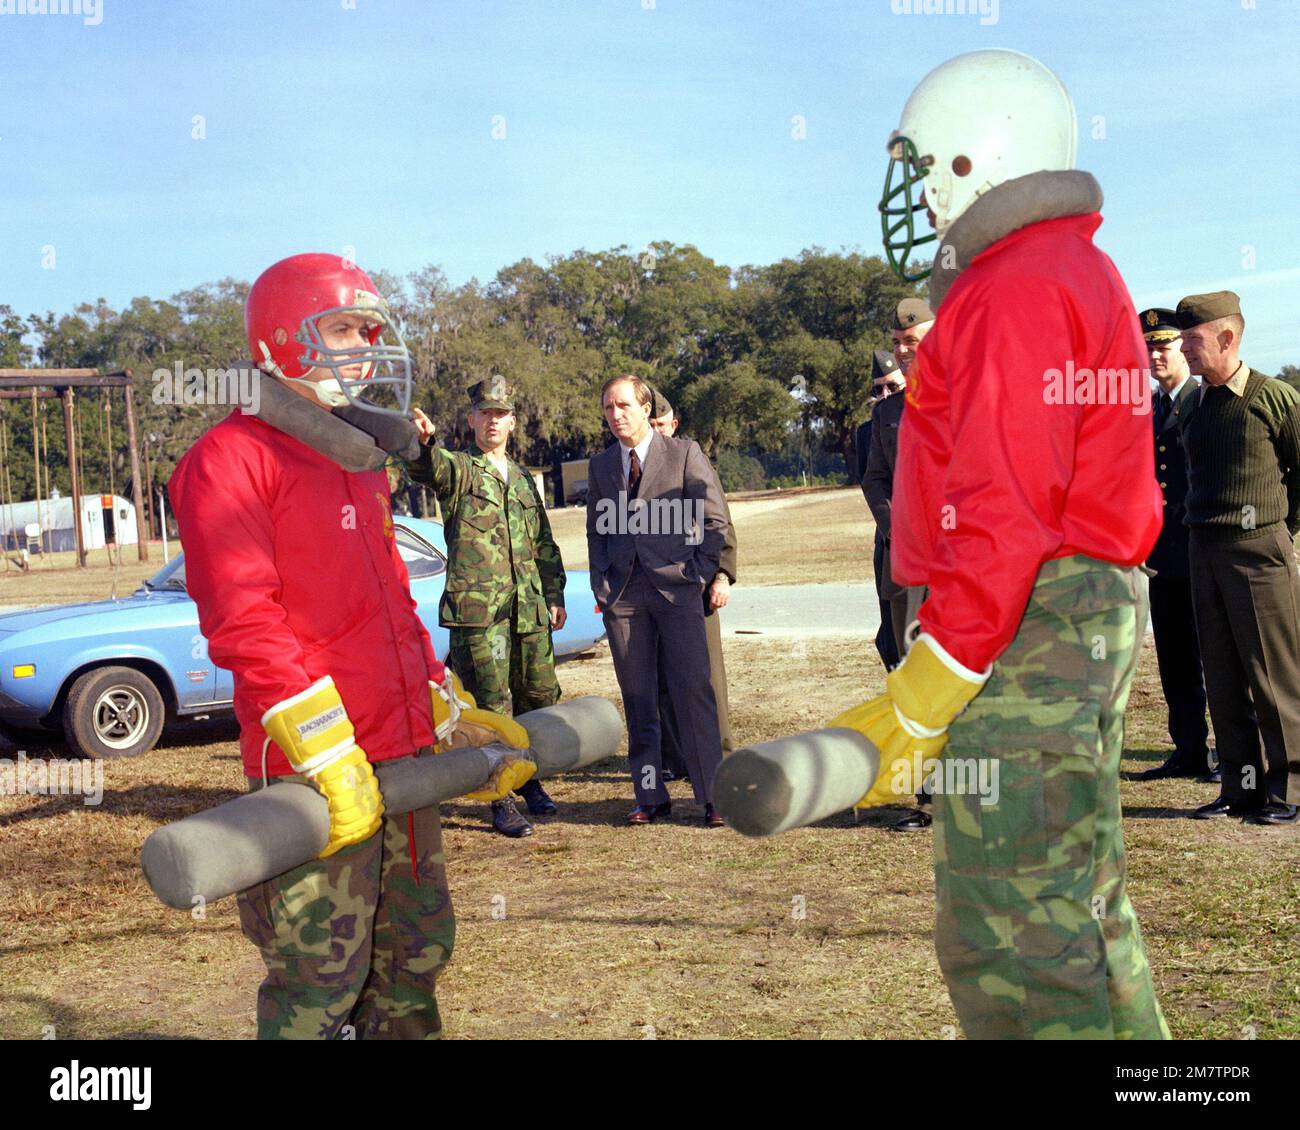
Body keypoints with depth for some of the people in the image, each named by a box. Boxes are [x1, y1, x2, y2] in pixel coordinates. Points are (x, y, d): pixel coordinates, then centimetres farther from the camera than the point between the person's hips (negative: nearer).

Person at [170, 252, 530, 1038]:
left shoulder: (363, 467, 18)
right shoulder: (233, 458, -9)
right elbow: (241, 622, -18)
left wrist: (456, 718, 20)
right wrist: (329, 758, -22)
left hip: (404, 760, 9)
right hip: (314, 776, -8)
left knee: (417, 955, 17)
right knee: (320, 984, -2)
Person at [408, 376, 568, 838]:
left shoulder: (524, 479, 20)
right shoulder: (458, 469, 2)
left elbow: (545, 544, 24)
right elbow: (429, 469, -23)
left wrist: (554, 596, 16)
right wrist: (423, 442, -45)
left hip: (530, 610, 6)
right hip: (478, 609, -6)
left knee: (539, 698, 12)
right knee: (492, 708, -3)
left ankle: (528, 779, 32)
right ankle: (501, 803, 6)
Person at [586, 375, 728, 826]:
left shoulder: (684, 453, 3)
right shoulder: (600, 466, 15)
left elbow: (714, 518, 3)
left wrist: (700, 573, -5)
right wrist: (601, 583, 7)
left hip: (676, 586, -4)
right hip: (622, 593, 4)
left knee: (693, 689, -9)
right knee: (638, 699, 5)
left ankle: (713, 796, -4)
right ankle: (650, 796, 13)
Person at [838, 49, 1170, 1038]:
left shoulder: (1016, 291, -13)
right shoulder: (1081, 273, 20)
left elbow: (1004, 517, -21)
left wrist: (919, 700, -20)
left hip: (1029, 625, -11)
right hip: (1093, 617, 11)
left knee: (1005, 925, -7)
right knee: (1079, 904, 19)